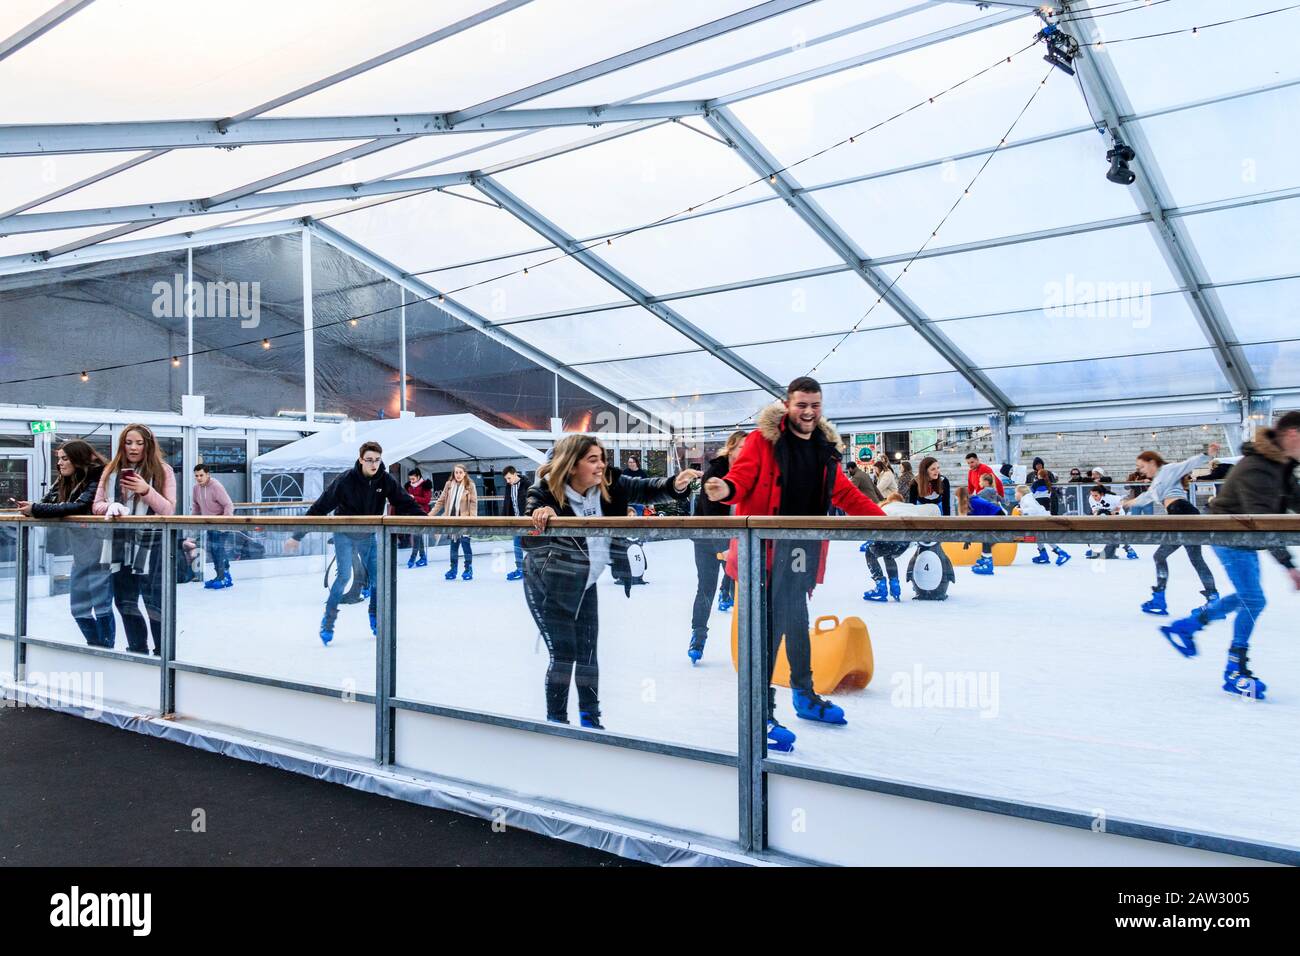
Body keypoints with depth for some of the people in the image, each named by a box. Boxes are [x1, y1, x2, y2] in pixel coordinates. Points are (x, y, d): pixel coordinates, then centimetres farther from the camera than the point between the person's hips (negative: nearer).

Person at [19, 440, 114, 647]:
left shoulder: (97, 480, -12)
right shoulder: (64, 483, 13)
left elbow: (79, 507, -23)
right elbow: (47, 502, 8)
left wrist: (36, 509, -21)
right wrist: (29, 507, -12)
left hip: (99, 551, -9)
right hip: (80, 555, 9)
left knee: (101, 605, -5)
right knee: (78, 608, 13)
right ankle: (95, 648, 26)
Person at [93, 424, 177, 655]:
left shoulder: (162, 471, -1)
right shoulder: (111, 471, 9)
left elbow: (169, 510, -5)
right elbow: (97, 504, 9)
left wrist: (147, 491, -20)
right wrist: (111, 507, -13)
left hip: (151, 545, -5)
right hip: (120, 545, 5)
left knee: (154, 603, -4)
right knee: (125, 602, 12)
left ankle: (162, 653, 7)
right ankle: (138, 651, 25)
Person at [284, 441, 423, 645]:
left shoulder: (386, 480, -13)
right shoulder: (345, 480, -22)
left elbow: (407, 504, -7)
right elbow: (320, 508, -19)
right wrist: (297, 536, -17)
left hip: (370, 535, 4)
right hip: (344, 534, -3)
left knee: (378, 578, 1)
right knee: (344, 575, -16)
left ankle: (375, 620, 21)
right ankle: (328, 621, -1)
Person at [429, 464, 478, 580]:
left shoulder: (470, 485, -3)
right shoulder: (449, 485, 7)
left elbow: (473, 503, -5)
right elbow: (441, 501, 10)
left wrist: (473, 518, -15)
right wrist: (431, 514, 6)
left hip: (464, 519, -4)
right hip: (451, 519, 4)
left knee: (465, 543, -3)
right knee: (453, 544, 10)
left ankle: (468, 569, 9)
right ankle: (453, 569, 20)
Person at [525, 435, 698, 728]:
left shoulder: (609, 483, -12)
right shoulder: (545, 492, -24)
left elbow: (645, 490, -15)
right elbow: (529, 541, -33)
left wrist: (675, 485, -36)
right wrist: (539, 516, -55)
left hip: (584, 583, 5)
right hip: (547, 584, -5)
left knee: (588, 652, 10)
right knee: (563, 653, -6)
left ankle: (590, 720, 27)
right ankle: (556, 721, 12)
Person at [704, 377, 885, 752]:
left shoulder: (825, 446, 13)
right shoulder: (764, 439, -6)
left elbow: (846, 493, 18)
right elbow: (741, 476, -14)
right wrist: (726, 489, -37)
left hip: (805, 545, 6)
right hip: (770, 543, -6)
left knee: (796, 620, 19)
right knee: (770, 625, -9)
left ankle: (805, 695, 34)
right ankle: (761, 713, -2)